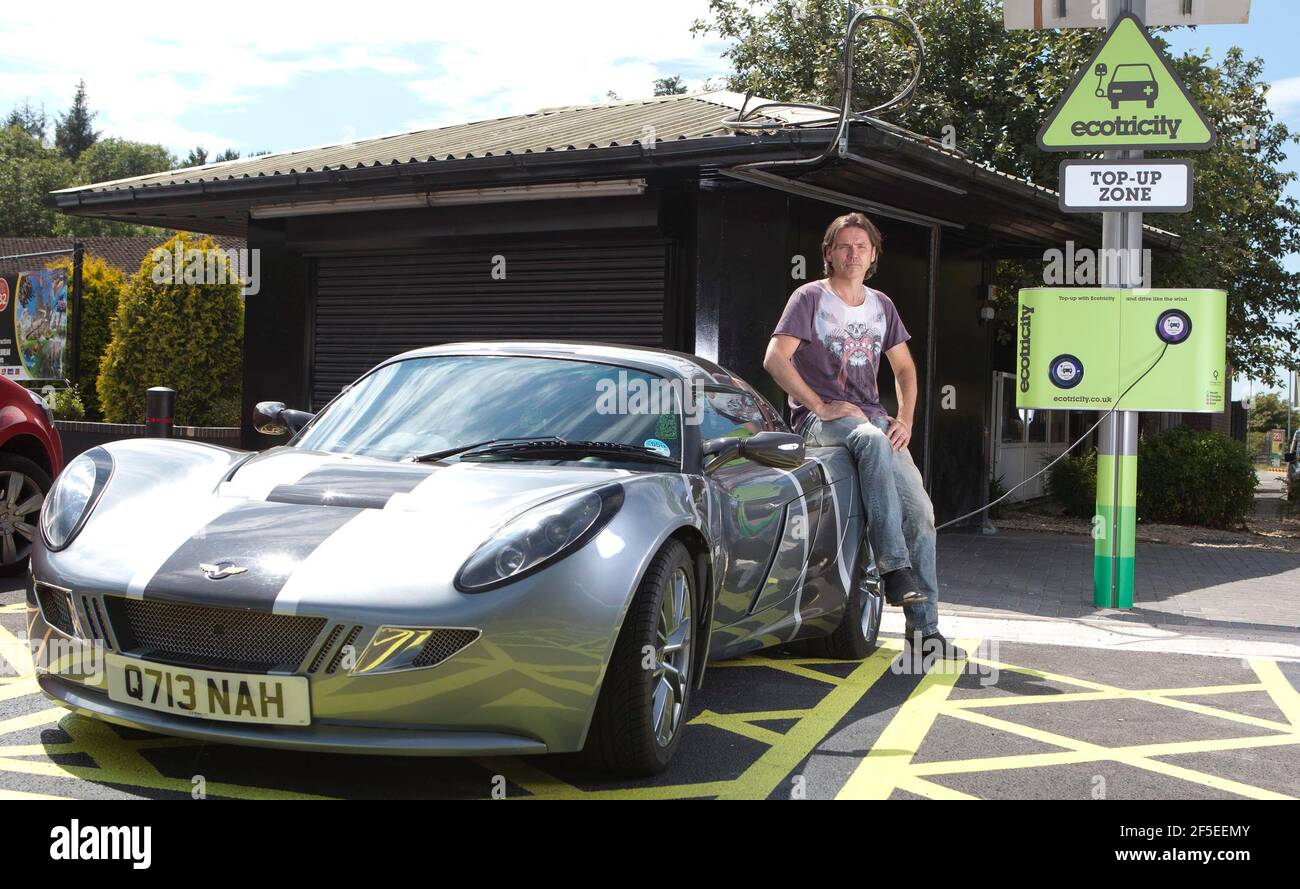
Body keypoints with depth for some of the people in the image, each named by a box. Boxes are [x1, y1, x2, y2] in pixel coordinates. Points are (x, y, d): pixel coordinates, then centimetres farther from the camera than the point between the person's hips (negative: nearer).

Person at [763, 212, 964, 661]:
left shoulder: (881, 306, 18)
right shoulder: (810, 298, 1)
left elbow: (904, 368, 24)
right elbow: (775, 359, -10)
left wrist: (905, 420, 7)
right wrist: (822, 407, -16)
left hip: (871, 418, 6)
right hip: (818, 419, -5)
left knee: (919, 510, -10)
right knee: (872, 439, -40)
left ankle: (924, 629, -5)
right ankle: (895, 568, -42)